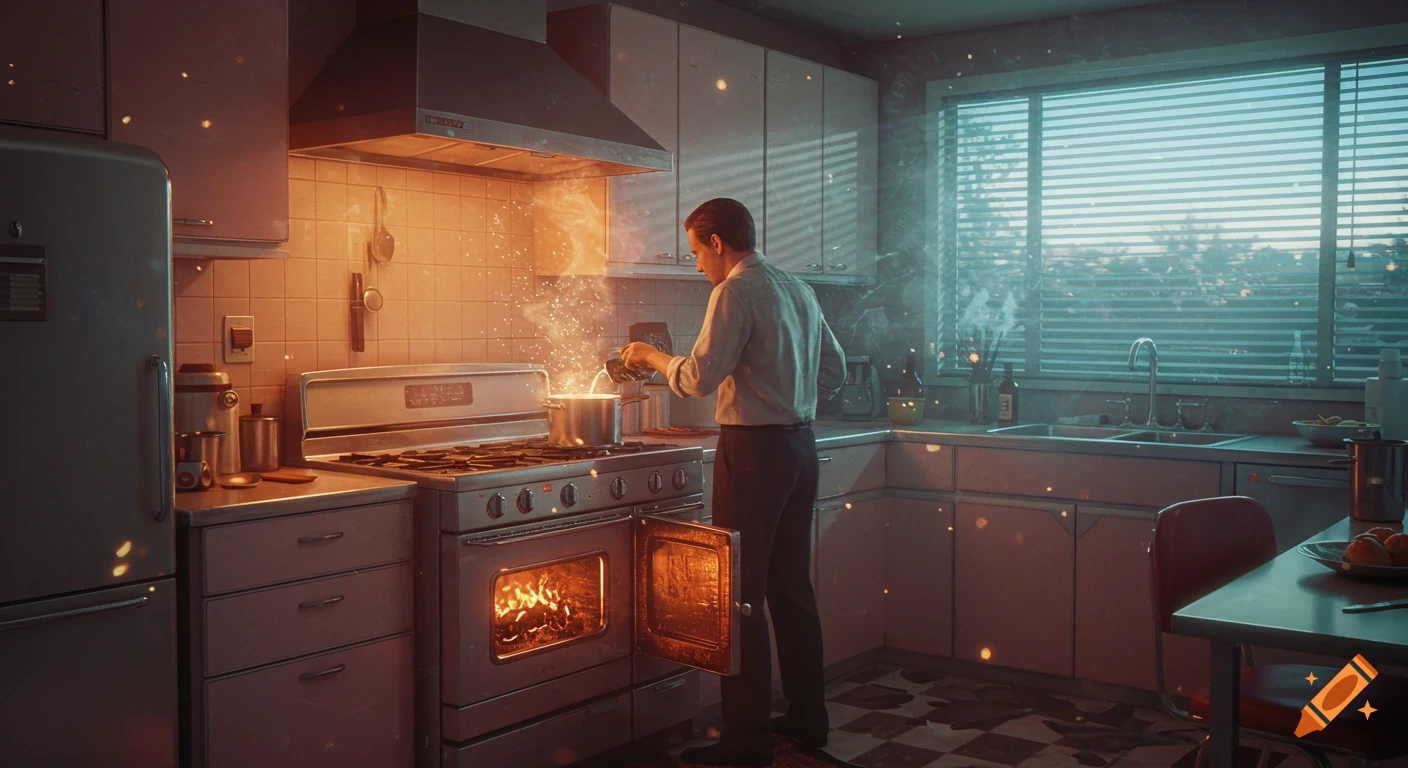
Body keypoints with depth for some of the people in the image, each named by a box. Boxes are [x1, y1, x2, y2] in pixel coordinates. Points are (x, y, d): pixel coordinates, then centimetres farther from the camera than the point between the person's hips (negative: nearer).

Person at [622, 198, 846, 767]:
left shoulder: (737, 291, -11)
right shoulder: (798, 289, 14)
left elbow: (700, 378, -16)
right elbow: (834, 369, 19)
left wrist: (652, 357, 0)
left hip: (753, 449, -9)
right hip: (800, 445, 9)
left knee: (741, 596, -3)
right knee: (792, 587, 15)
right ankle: (807, 719, 24)